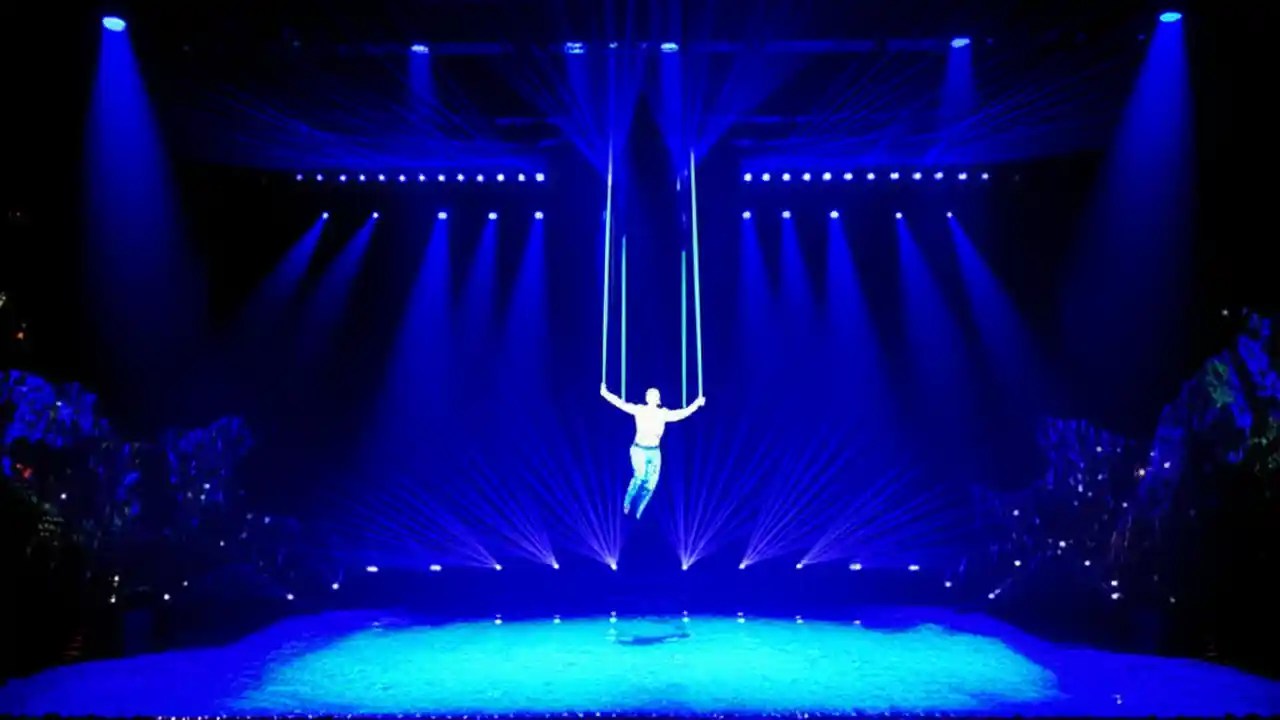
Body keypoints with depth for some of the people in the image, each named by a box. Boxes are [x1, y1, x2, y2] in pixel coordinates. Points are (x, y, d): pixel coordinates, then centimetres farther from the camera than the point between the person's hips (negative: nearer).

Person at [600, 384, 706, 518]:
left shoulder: (663, 413, 2)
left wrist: (697, 403, -2)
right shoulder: (639, 410, -5)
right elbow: (621, 404, -13)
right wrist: (605, 393, -21)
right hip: (639, 450, -3)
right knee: (640, 477, -23)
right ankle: (627, 503, 0)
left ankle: (637, 513, 16)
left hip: (654, 452, 4)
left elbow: (683, 413, 4)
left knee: (650, 484, 0)